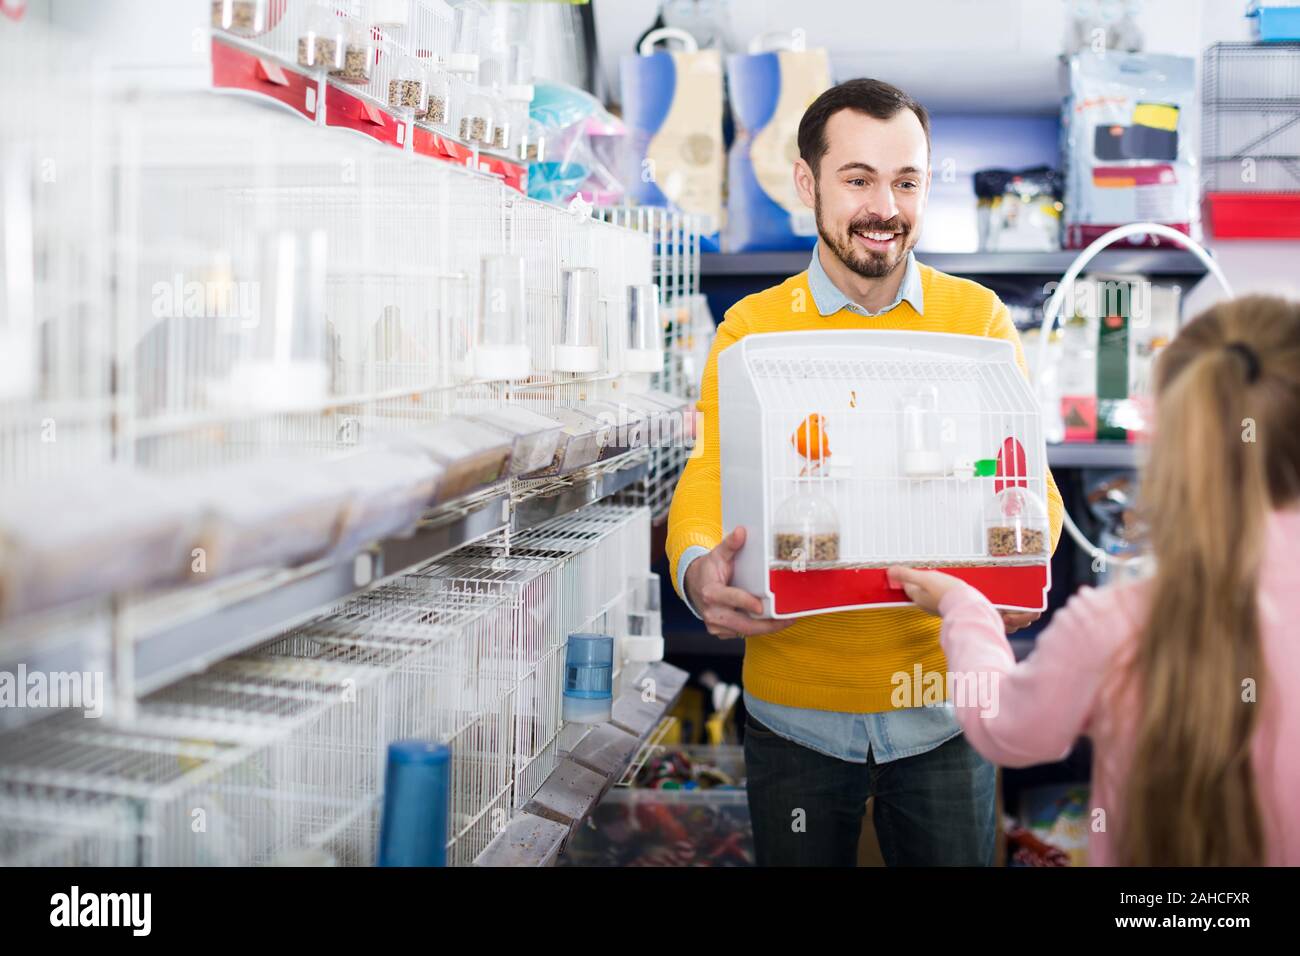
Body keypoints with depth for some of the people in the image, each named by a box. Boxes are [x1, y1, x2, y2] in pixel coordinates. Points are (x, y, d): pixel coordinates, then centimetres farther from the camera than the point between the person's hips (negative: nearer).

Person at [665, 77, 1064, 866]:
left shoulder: (980, 319, 2)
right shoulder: (752, 328, -1)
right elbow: (706, 480, -8)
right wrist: (699, 571, -31)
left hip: (944, 699, 1)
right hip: (795, 705, 0)